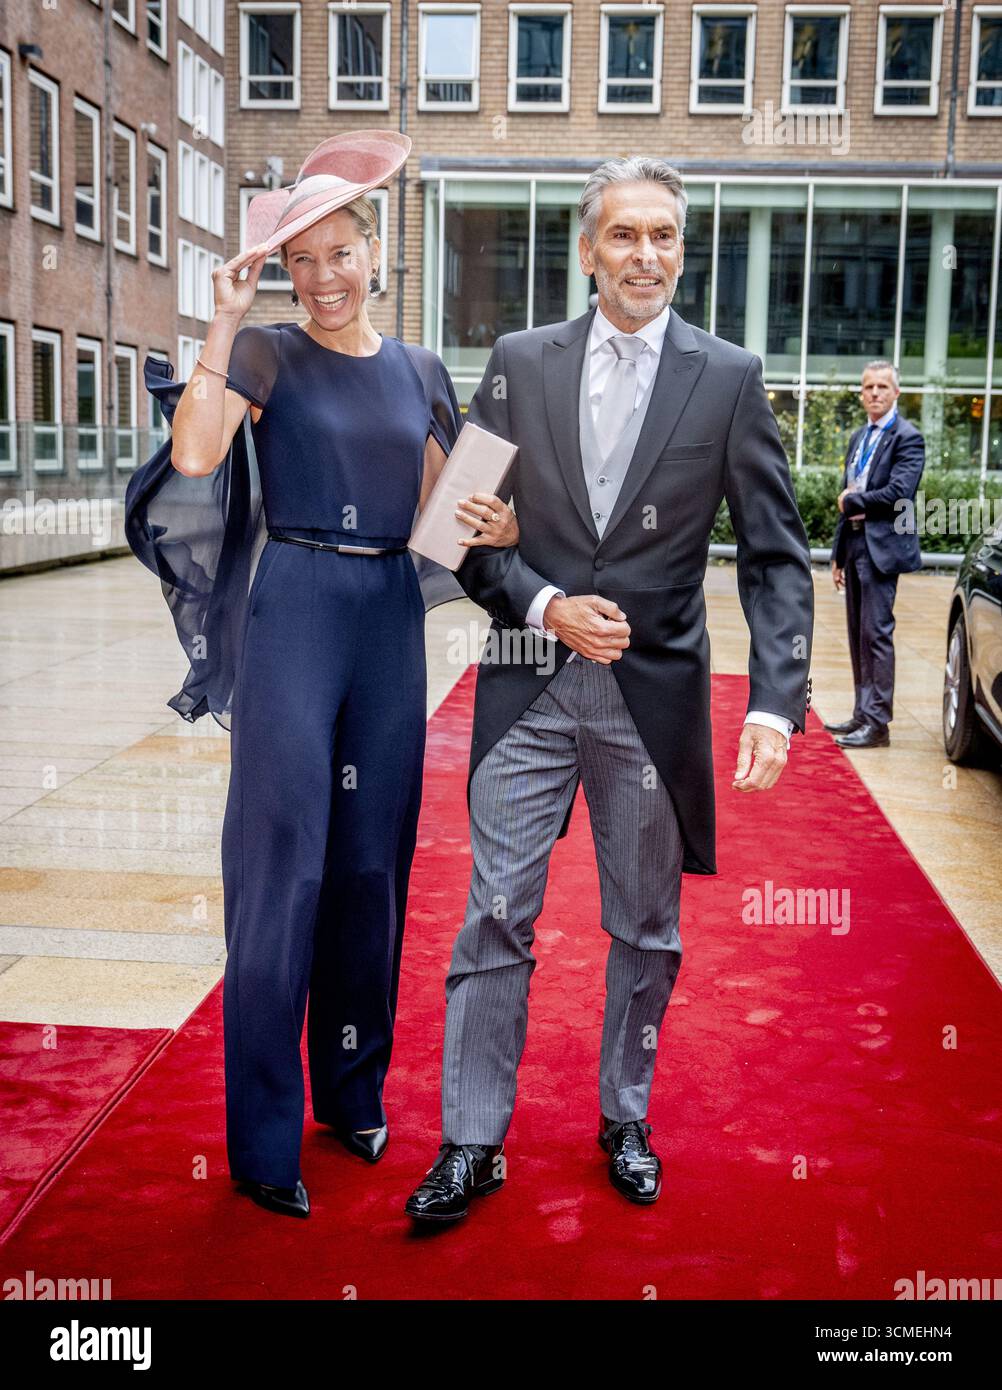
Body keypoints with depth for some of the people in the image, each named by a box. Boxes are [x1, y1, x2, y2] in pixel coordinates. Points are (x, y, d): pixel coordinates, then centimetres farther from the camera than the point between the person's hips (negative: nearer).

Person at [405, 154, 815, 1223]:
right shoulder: (519, 363, 3)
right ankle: (473, 1143, 18)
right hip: (529, 689, 0)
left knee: (647, 929, 13)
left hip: (654, 694, 0)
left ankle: (625, 1119, 33)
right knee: (496, 919, 3)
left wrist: (775, 701, -17)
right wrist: (546, 606, -12)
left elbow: (775, 555, -5)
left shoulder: (728, 379, -1)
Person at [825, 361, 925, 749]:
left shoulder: (907, 437, -7)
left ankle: (877, 724, -7)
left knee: (876, 633, -9)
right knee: (858, 635, 11)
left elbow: (899, 493, -20)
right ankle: (862, 715, 18)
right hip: (854, 545, 8)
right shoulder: (859, 437, 18)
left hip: (881, 546, -8)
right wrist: (839, 553, 16)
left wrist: (853, 502, -7)